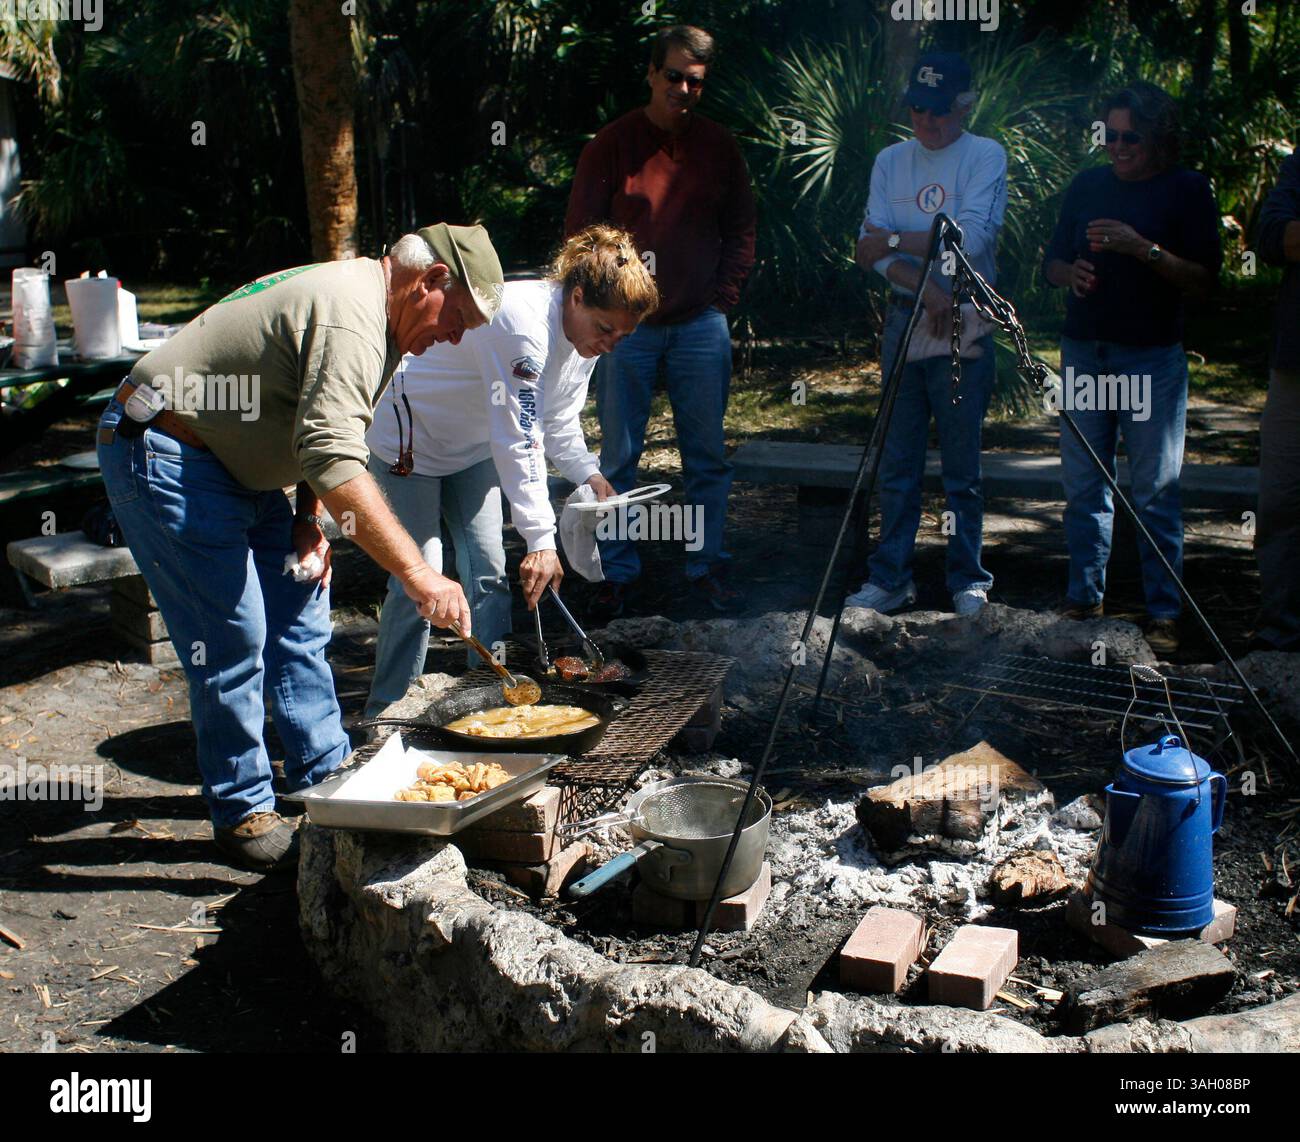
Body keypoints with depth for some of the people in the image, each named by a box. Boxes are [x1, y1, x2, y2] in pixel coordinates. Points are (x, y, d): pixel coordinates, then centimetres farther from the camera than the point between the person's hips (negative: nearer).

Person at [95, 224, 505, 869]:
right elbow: (333, 461, -38)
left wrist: (309, 518, 3)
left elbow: (319, 433, 17)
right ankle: (242, 814, 5)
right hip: (163, 455, -11)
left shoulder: (367, 307, 7)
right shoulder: (350, 318, -26)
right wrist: (416, 572, -40)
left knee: (299, 615, 12)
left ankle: (327, 777, 23)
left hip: (232, 461, 11)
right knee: (233, 638, -9)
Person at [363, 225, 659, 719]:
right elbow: (519, 441, -36)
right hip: (408, 441, -8)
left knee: (489, 574, 4)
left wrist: (589, 473, -13)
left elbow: (559, 419, 6)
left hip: (472, 449, 8)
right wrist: (541, 539, -37)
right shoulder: (522, 323, -35)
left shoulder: (583, 330, -7)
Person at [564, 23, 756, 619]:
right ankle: (617, 572, 14)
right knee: (618, 458, 3)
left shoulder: (719, 145, 7)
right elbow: (580, 231, 2)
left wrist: (723, 296, 4)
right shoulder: (612, 143, -1)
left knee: (708, 456, 7)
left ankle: (707, 567, 19)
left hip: (700, 324, 2)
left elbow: (740, 229, 14)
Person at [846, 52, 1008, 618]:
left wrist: (892, 240, -11)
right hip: (902, 319, 4)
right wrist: (926, 286, -15)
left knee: (962, 466, 1)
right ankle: (890, 579, 13)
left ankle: (968, 580, 13)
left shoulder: (986, 156, -1)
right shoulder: (889, 161, 11)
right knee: (897, 465, 6)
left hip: (964, 325, -4)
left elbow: (970, 239, -16)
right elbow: (872, 251, -1)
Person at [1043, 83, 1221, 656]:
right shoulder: (1087, 186, 11)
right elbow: (1051, 262, 15)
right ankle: (1084, 596, 18)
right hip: (1083, 352, 4)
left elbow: (1203, 279, -7)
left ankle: (1163, 610, 4)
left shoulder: (1188, 189, -1)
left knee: (1155, 490, -3)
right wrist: (1071, 272, -8)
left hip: (1152, 357, -4)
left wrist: (1142, 248, -20)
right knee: (1083, 484, 7)